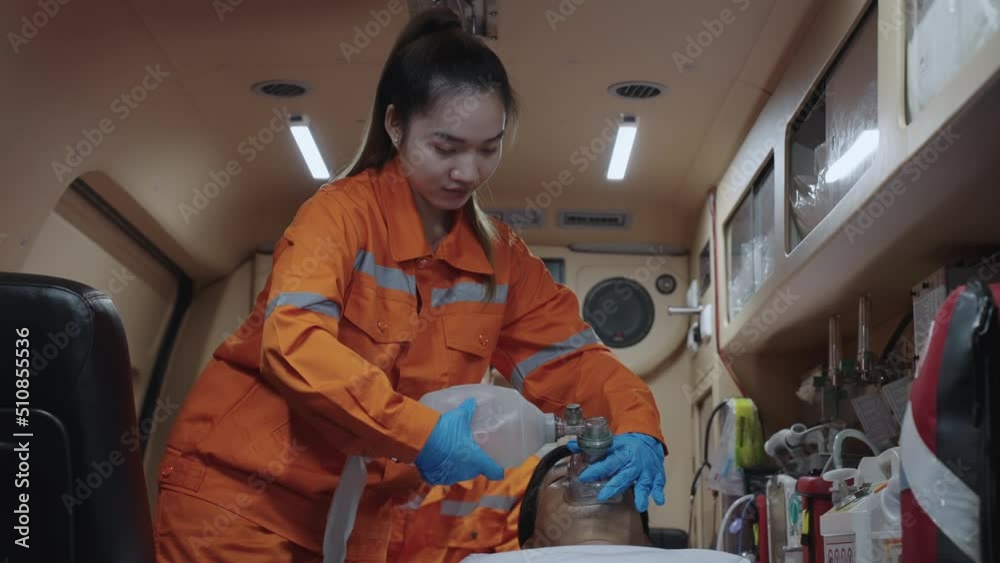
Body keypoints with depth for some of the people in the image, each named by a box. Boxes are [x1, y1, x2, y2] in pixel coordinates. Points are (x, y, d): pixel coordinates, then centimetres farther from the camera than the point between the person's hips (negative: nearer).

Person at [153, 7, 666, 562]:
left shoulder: (501, 257, 3)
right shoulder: (344, 209, -14)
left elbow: (571, 357, 2)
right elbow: (293, 341, -28)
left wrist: (636, 428, -19)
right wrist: (419, 432, -37)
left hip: (358, 513, 5)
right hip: (241, 489, -5)